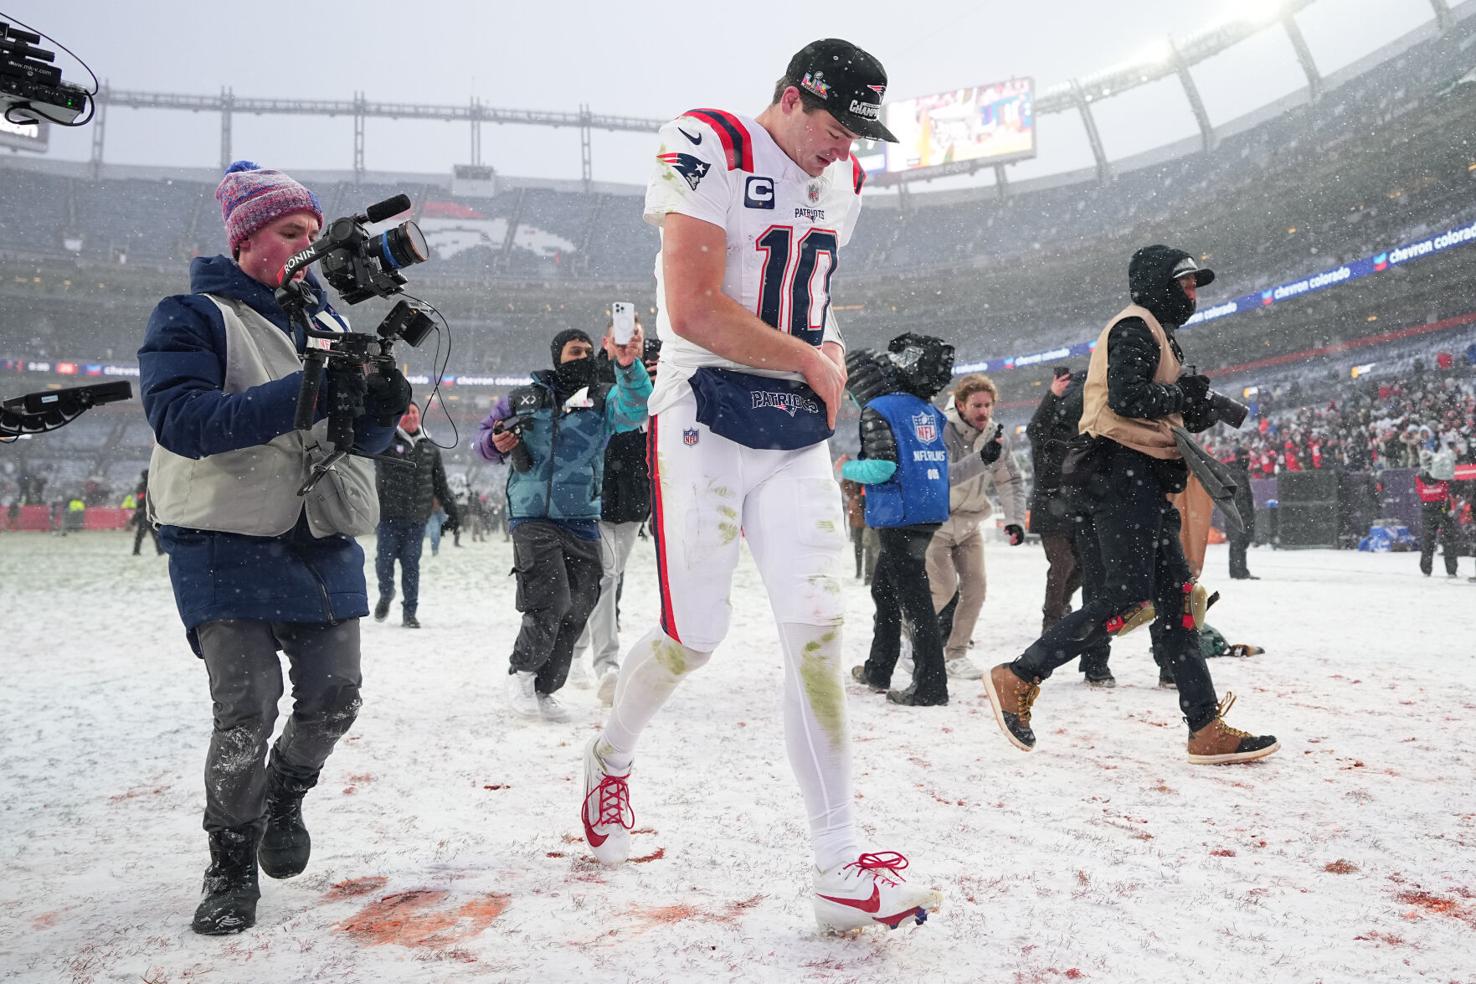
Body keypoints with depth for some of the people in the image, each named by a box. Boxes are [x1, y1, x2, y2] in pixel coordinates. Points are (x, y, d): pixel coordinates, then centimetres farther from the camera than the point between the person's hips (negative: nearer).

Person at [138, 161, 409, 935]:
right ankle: (231, 866, 15)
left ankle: (283, 796, 38)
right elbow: (183, 420, -20)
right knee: (247, 713, -9)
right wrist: (306, 392, -29)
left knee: (333, 702, 7)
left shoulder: (325, 320, 13)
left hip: (326, 542, 6)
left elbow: (363, 439, 12)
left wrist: (382, 406, -12)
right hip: (227, 544, -5)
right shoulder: (191, 316, -4)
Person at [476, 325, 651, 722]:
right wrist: (495, 444, -10)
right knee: (550, 603, -15)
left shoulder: (604, 400, 6)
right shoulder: (527, 399, 4)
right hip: (534, 518, -3)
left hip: (583, 521, 3)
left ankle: (544, 690, 24)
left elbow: (634, 406, -18)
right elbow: (484, 435, 15)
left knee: (576, 610, 5)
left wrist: (627, 365, -37)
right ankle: (520, 674, 11)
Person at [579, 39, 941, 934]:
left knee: (818, 632, -3)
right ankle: (612, 756, 33)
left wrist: (833, 348, 9)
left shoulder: (841, 182, 15)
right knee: (696, 636, -1)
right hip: (705, 422, -6)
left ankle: (840, 869, 2)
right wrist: (810, 362, -9)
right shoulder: (708, 149, -8)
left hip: (796, 431, 6)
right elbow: (693, 309, -18)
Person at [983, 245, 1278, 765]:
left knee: (1175, 601, 6)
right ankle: (1017, 679, -5)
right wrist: (1182, 393, -6)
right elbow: (1126, 398, -21)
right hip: (1124, 473, -11)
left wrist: (1197, 410, 8)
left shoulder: (1156, 333, 28)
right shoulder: (1135, 326, -5)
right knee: (1126, 602, -13)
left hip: (1146, 482, 11)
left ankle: (1207, 729, 8)